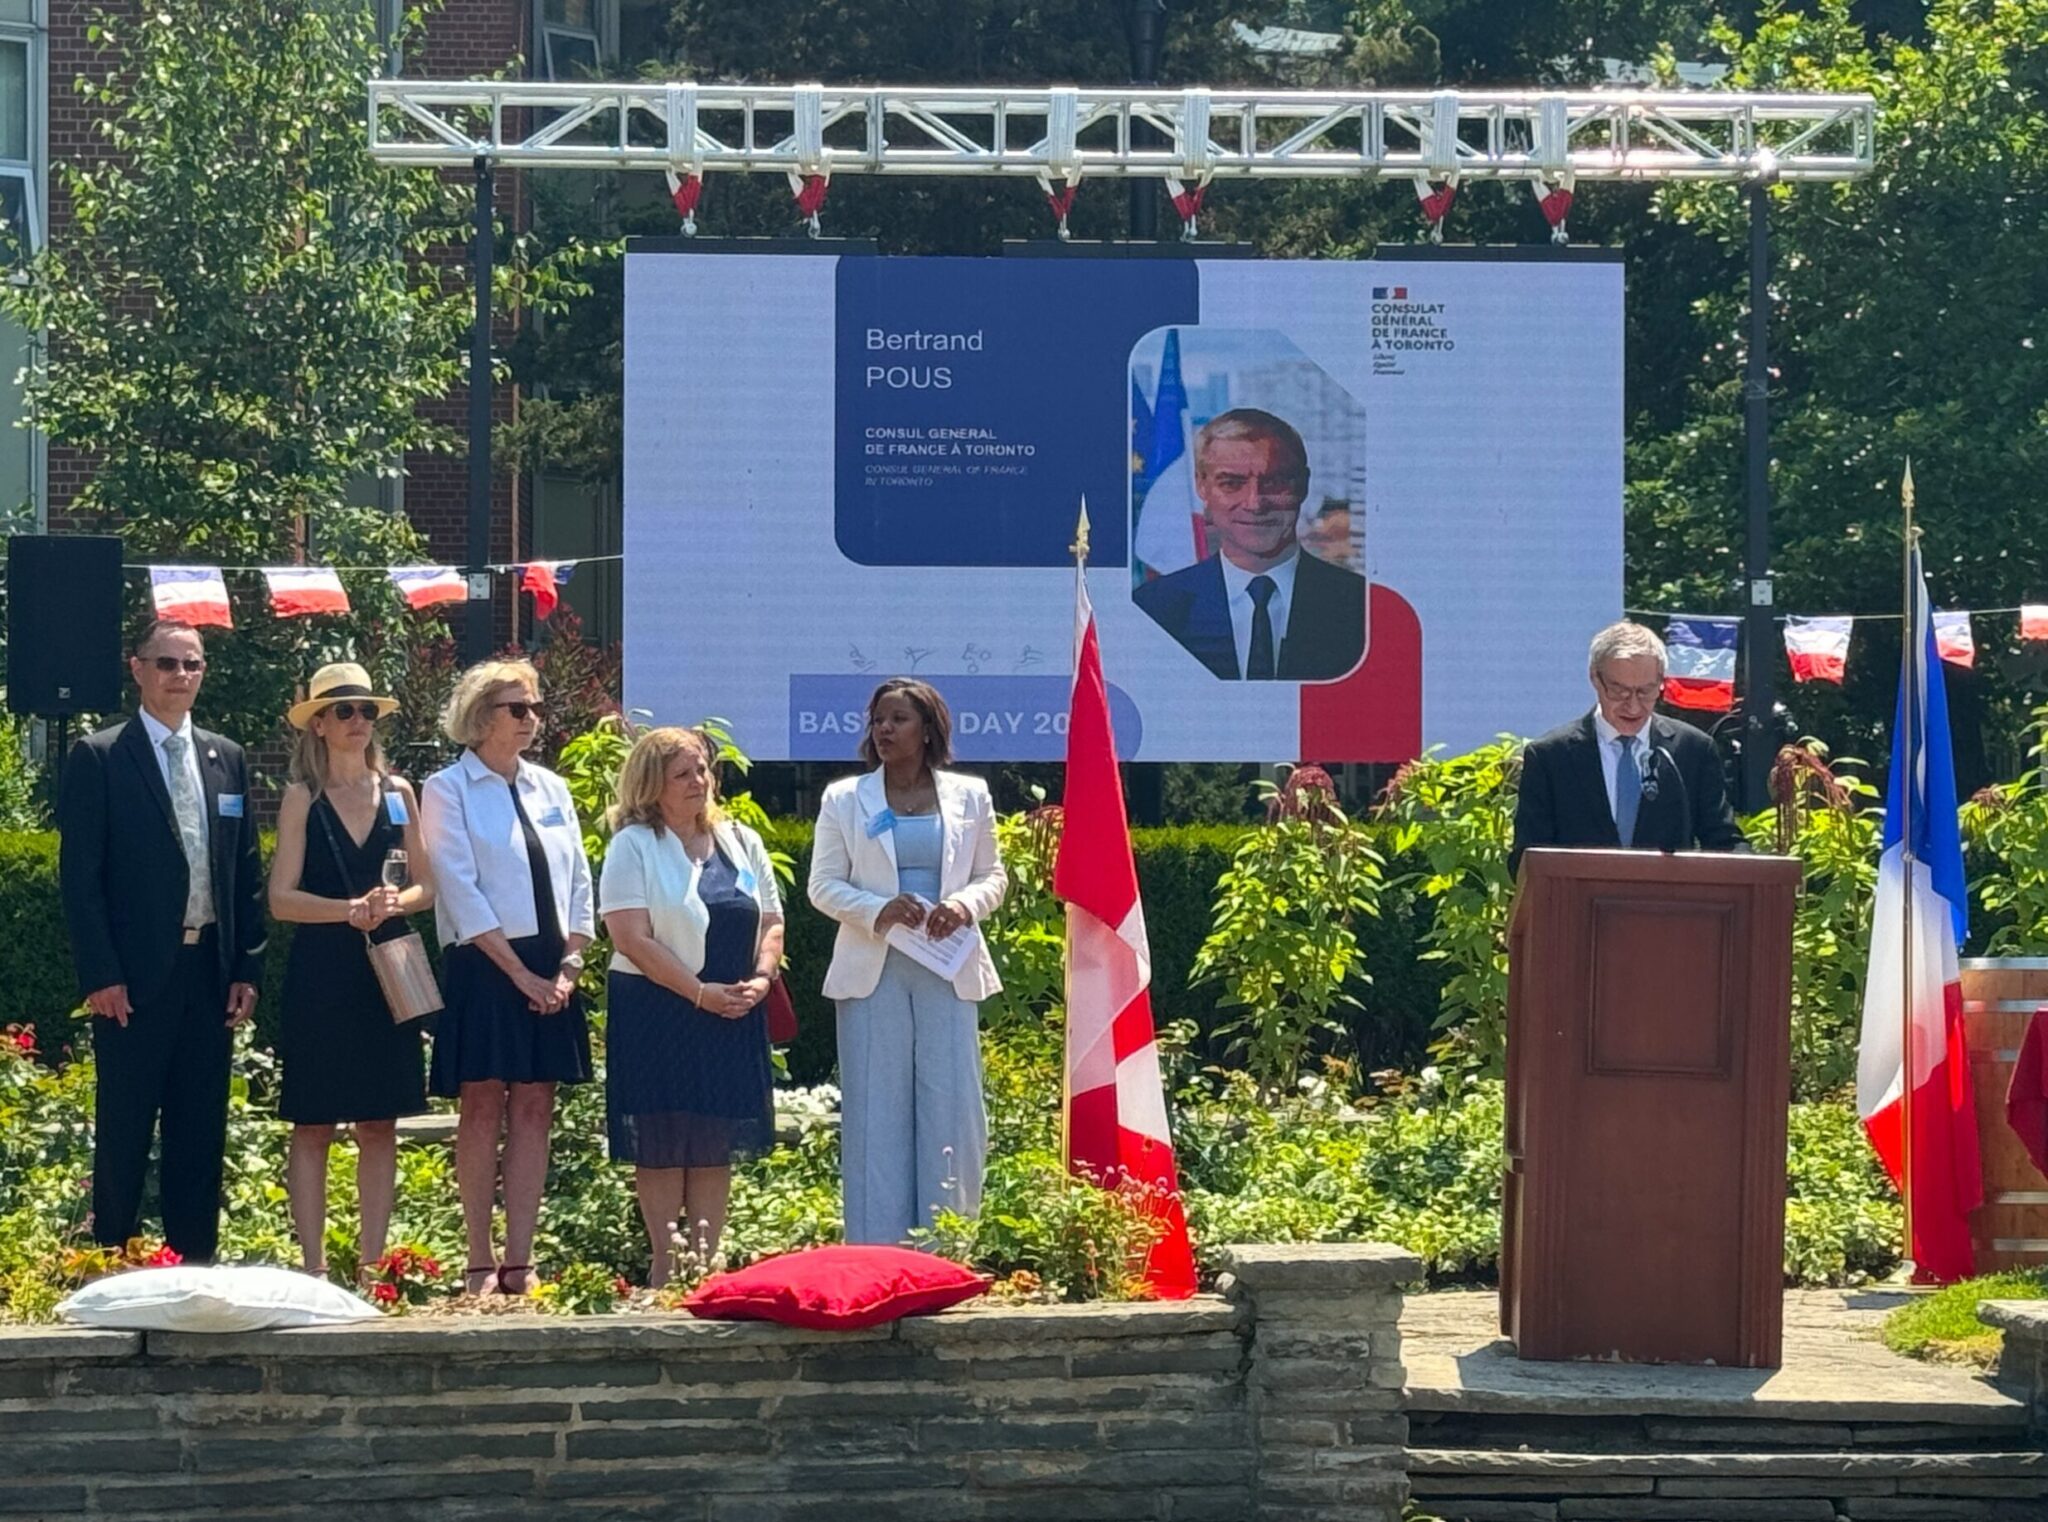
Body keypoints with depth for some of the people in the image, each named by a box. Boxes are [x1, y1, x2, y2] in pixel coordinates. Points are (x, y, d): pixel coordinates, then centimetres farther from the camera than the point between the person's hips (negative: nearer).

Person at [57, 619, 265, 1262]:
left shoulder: (227, 759, 12)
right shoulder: (98, 758, -3)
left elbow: (248, 873, 13)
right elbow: (80, 876, -6)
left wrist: (247, 968, 6)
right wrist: (100, 974, -13)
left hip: (211, 973, 5)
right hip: (137, 975, -5)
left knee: (201, 1131, 8)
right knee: (124, 1129, 0)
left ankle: (195, 1261, 14)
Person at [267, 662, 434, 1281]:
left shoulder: (398, 792, 11)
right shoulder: (302, 797, 1)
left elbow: (427, 885, 11)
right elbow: (282, 898, -5)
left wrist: (393, 904, -10)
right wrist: (351, 909, -18)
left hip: (385, 969, 3)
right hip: (321, 970, -3)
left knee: (379, 1124, 3)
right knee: (313, 1124, -2)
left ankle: (373, 1261, 7)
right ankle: (313, 1264, -1)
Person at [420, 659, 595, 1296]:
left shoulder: (551, 789, 14)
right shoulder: (448, 789, -2)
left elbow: (578, 882, 12)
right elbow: (460, 890, -9)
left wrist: (568, 965, -2)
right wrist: (520, 973, -13)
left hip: (550, 972, 5)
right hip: (484, 969, -5)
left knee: (533, 1110, 3)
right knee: (483, 1108, -3)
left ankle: (520, 1261, 4)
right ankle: (481, 1263, 1)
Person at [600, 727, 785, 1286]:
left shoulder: (742, 843, 12)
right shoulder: (634, 846, -4)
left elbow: (770, 923, 14)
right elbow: (632, 937, -13)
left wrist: (759, 979, -7)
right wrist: (701, 993, -17)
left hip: (732, 1016, 5)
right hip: (658, 1015, -5)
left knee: (716, 1146, 5)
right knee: (662, 1146, -3)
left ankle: (707, 1261, 10)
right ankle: (665, 1269, 2)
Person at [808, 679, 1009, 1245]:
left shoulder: (969, 796, 9)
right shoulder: (844, 800, 6)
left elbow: (992, 875, 13)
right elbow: (824, 885, 4)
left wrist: (966, 904, -10)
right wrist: (879, 910, -15)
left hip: (948, 971, 1)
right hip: (873, 971, -1)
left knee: (950, 1104, -2)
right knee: (875, 1108, -2)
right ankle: (877, 1251, 1)